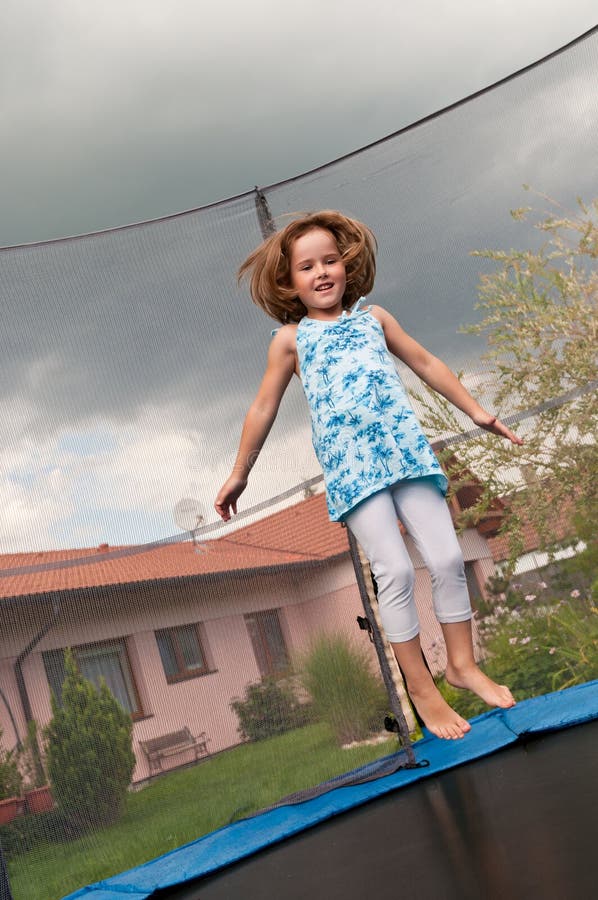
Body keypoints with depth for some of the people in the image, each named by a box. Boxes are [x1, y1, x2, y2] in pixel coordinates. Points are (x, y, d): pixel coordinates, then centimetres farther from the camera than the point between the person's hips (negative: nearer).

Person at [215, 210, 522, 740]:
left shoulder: (373, 318, 18)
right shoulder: (291, 338, 11)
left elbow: (426, 364, 26)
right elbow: (263, 409, 14)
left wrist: (474, 409, 24)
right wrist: (239, 474, 16)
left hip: (406, 449, 3)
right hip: (350, 466, -3)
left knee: (447, 557, -2)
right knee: (395, 571, -10)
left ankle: (462, 663, 18)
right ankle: (420, 687, 4)